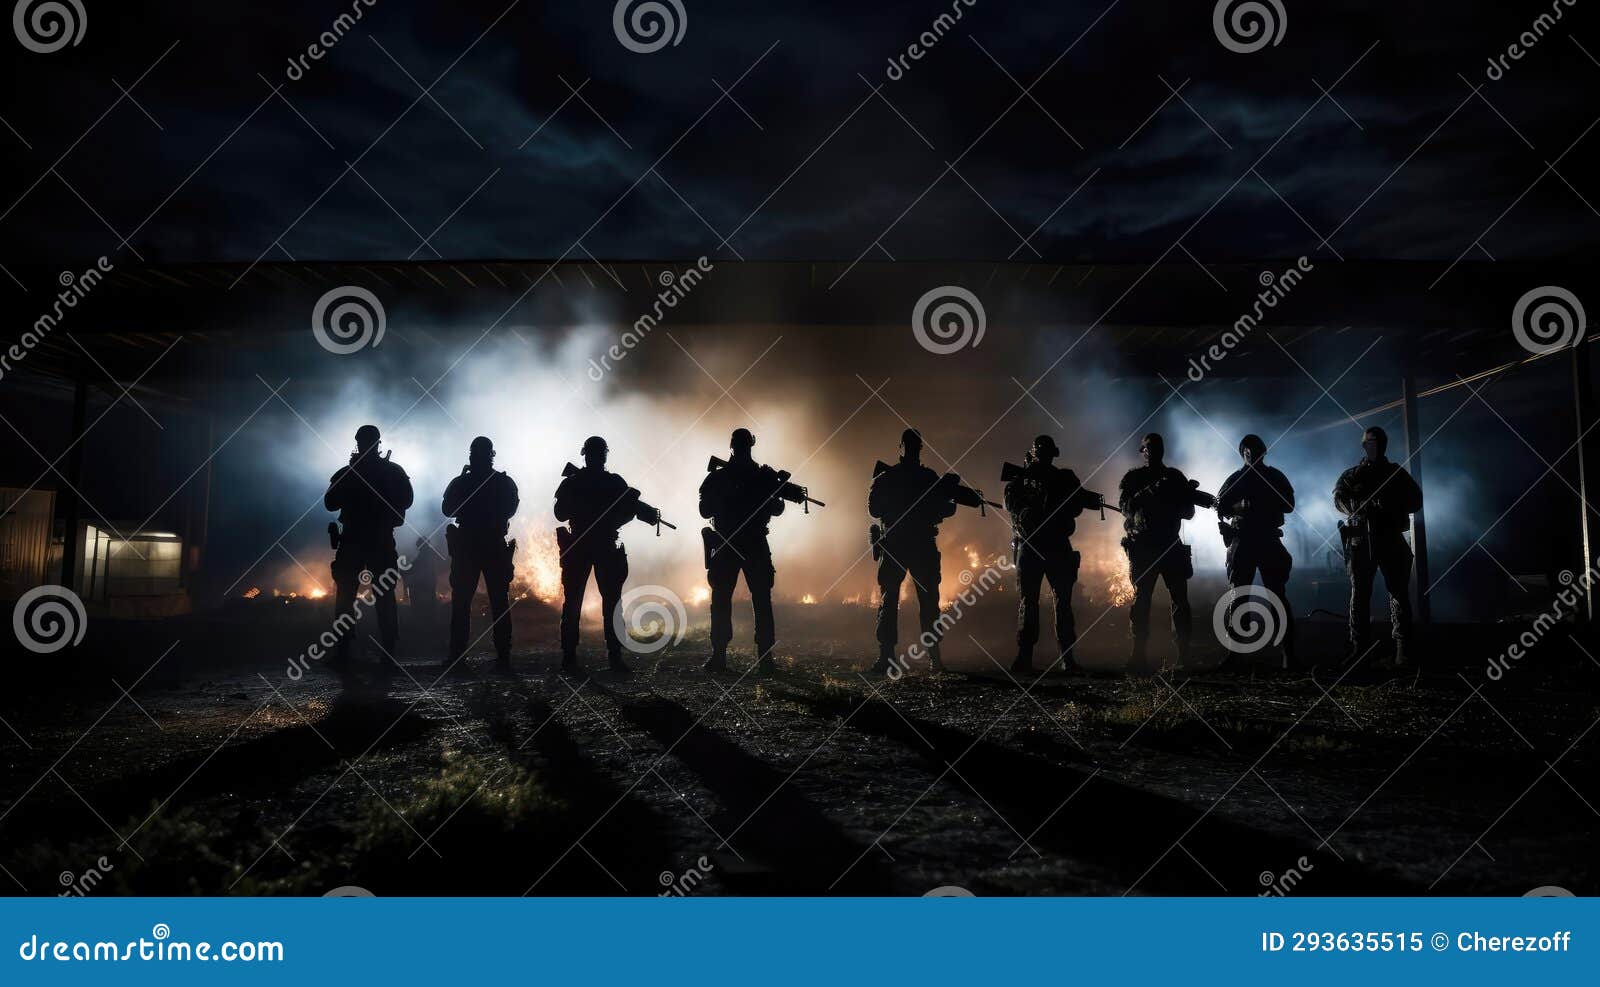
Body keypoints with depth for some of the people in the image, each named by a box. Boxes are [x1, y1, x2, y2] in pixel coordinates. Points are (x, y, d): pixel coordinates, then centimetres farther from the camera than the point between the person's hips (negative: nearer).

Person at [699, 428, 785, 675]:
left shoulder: (717, 477, -2)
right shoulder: (765, 476, -3)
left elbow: (705, 511, 3)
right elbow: (776, 509, 5)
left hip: (724, 547, 0)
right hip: (756, 546, 0)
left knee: (721, 602, 6)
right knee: (762, 602, 3)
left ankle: (719, 657, 3)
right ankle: (765, 659, -1)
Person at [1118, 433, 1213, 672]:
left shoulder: (1175, 477, 14)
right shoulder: (1133, 477, 6)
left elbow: (1188, 512, 13)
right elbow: (1125, 506, -9)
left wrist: (1187, 495, -7)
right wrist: (1150, 492, -20)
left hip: (1171, 546, 3)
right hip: (1142, 547, -3)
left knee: (1180, 601, -3)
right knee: (1141, 601, -4)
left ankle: (1183, 657, 0)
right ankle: (1138, 656, -2)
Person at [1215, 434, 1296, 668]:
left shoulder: (1275, 477, 11)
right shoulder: (1235, 479, 11)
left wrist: (1257, 505, -6)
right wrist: (1241, 506, -10)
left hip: (1269, 540, -1)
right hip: (1242, 541, 1)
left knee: (1278, 595, -4)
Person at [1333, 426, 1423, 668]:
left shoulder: (1396, 473, 14)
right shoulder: (1351, 475, 14)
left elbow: (1416, 501, 8)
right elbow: (1339, 499, -2)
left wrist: (1392, 505, -11)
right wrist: (1358, 508, -22)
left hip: (1390, 539, -1)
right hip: (1360, 540, 1)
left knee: (1398, 592, -5)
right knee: (1359, 594, 0)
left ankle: (1402, 649, -6)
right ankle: (1359, 646, 3)